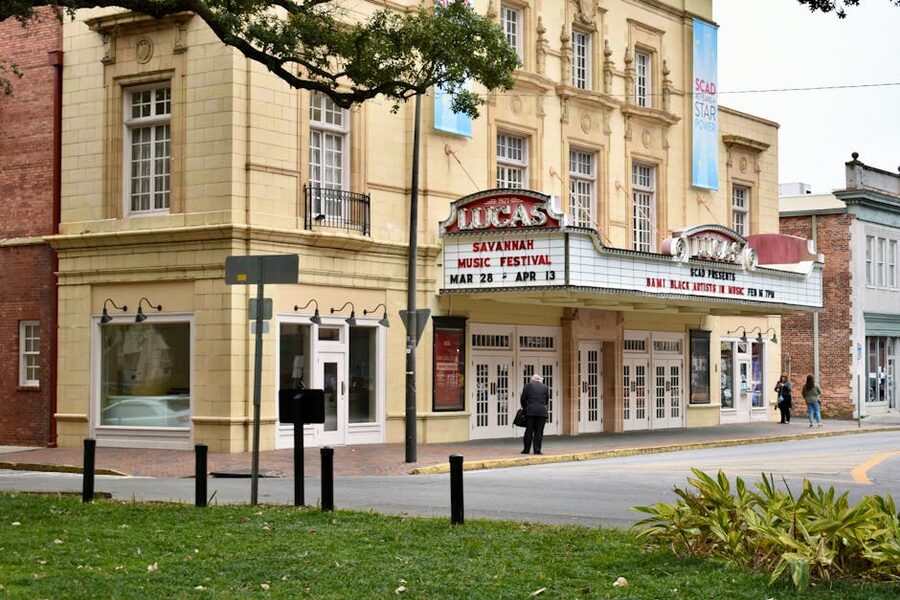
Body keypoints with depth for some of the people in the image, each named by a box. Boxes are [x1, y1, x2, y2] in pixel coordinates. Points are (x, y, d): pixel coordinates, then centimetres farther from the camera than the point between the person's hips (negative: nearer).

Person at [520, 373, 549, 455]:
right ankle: (537, 450, 1)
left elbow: (523, 399, 4)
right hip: (542, 412, 1)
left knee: (529, 431, 5)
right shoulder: (545, 388, 11)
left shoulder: (528, 386, 5)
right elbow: (547, 401, 14)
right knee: (539, 432, 3)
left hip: (530, 411, -1)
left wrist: (524, 408, 20)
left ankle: (526, 449, 7)